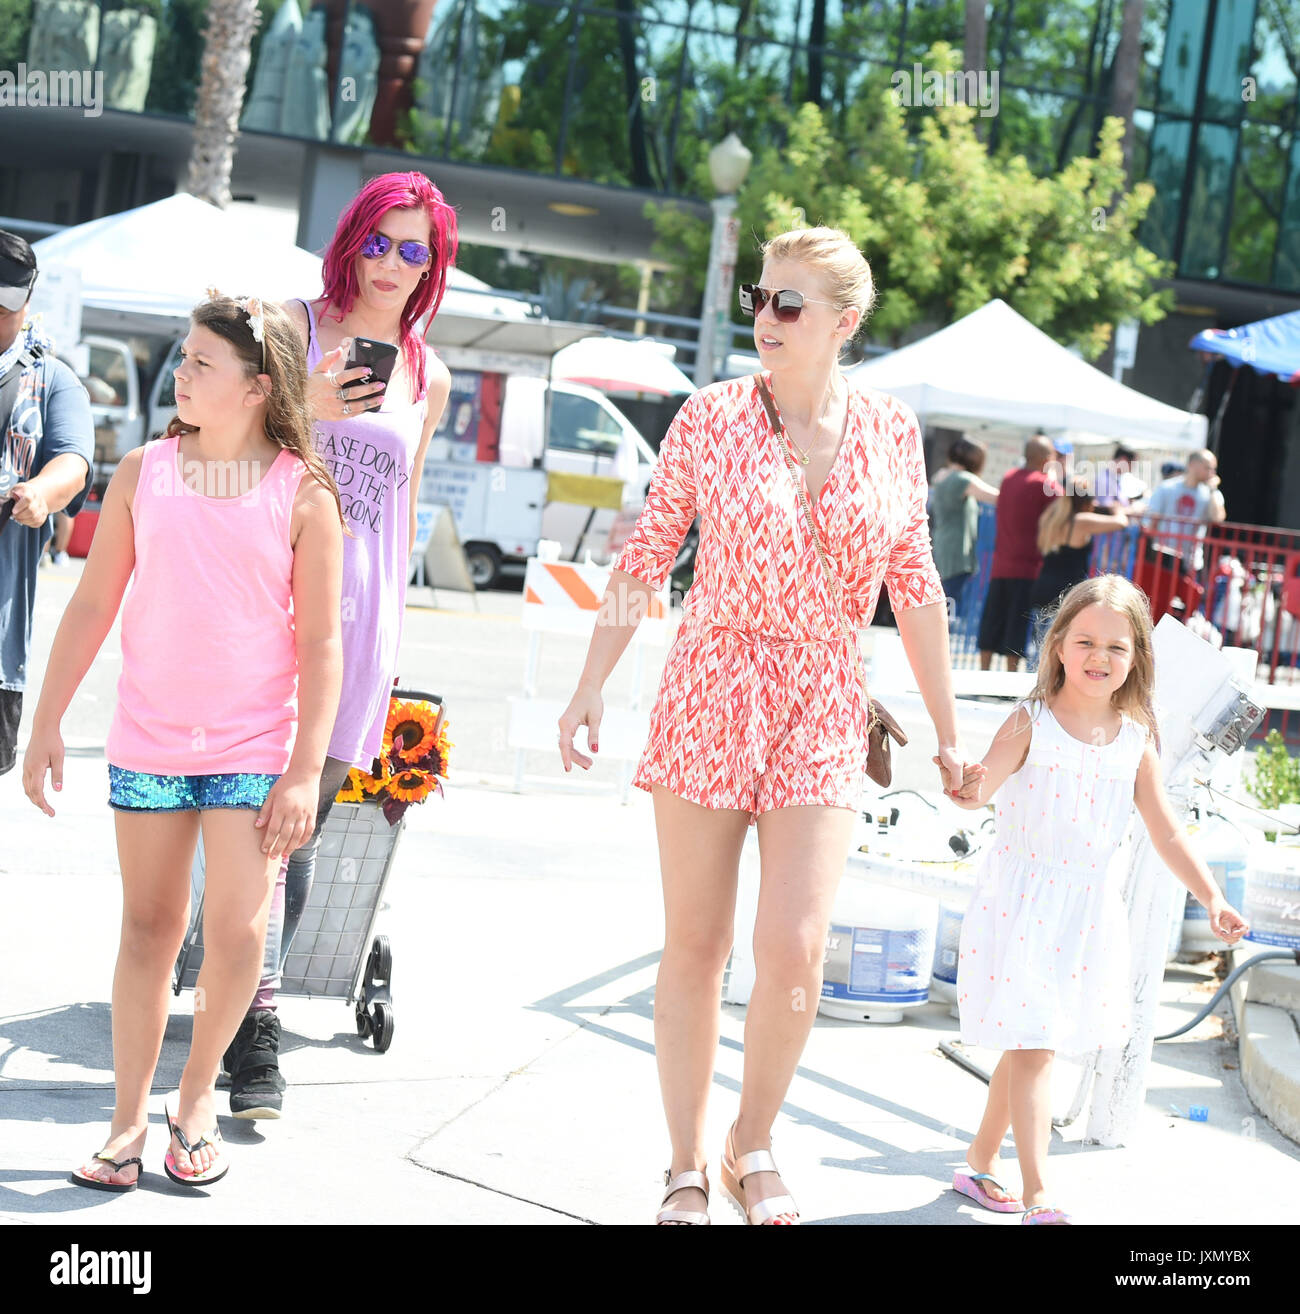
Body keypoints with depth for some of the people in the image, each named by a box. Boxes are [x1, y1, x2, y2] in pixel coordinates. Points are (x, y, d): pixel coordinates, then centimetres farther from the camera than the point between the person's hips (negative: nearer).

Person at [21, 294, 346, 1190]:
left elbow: (321, 642, -5)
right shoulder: (145, 472, 2)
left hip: (253, 748, -2)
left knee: (237, 928, -9)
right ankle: (130, 1118, 17)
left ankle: (198, 1095, 16)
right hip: (148, 739, 2)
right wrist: (48, 724, 6)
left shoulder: (303, 494, -5)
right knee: (149, 926, 8)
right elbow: (94, 605, 7)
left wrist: (305, 771, -9)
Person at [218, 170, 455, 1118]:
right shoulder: (295, 327, 6)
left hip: (361, 612, 3)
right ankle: (256, 1028, -4)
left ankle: (243, 1019, 8)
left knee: (303, 823, 1)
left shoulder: (429, 378, 16)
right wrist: (306, 409, -14)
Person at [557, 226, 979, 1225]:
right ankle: (689, 1168, 19)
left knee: (794, 950, -9)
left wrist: (947, 729, 11)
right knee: (695, 948, 4)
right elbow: (646, 557, 3)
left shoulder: (891, 431, 4)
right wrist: (591, 686, -2)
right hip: (712, 690, -1)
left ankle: (756, 1145, 17)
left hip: (824, 712, 1)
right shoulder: (710, 417, -1)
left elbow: (914, 585, 9)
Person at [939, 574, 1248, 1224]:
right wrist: (968, 790, -48)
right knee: (1033, 1044, -9)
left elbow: (1166, 834, 8)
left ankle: (980, 1163, 31)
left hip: (1089, 913, 5)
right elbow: (982, 789, -25)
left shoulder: (1136, 742, 3)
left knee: (1026, 1044, 14)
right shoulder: (1030, 724, -10)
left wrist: (1212, 900, 3)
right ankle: (1037, 1196, -8)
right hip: (1019, 905, -5)